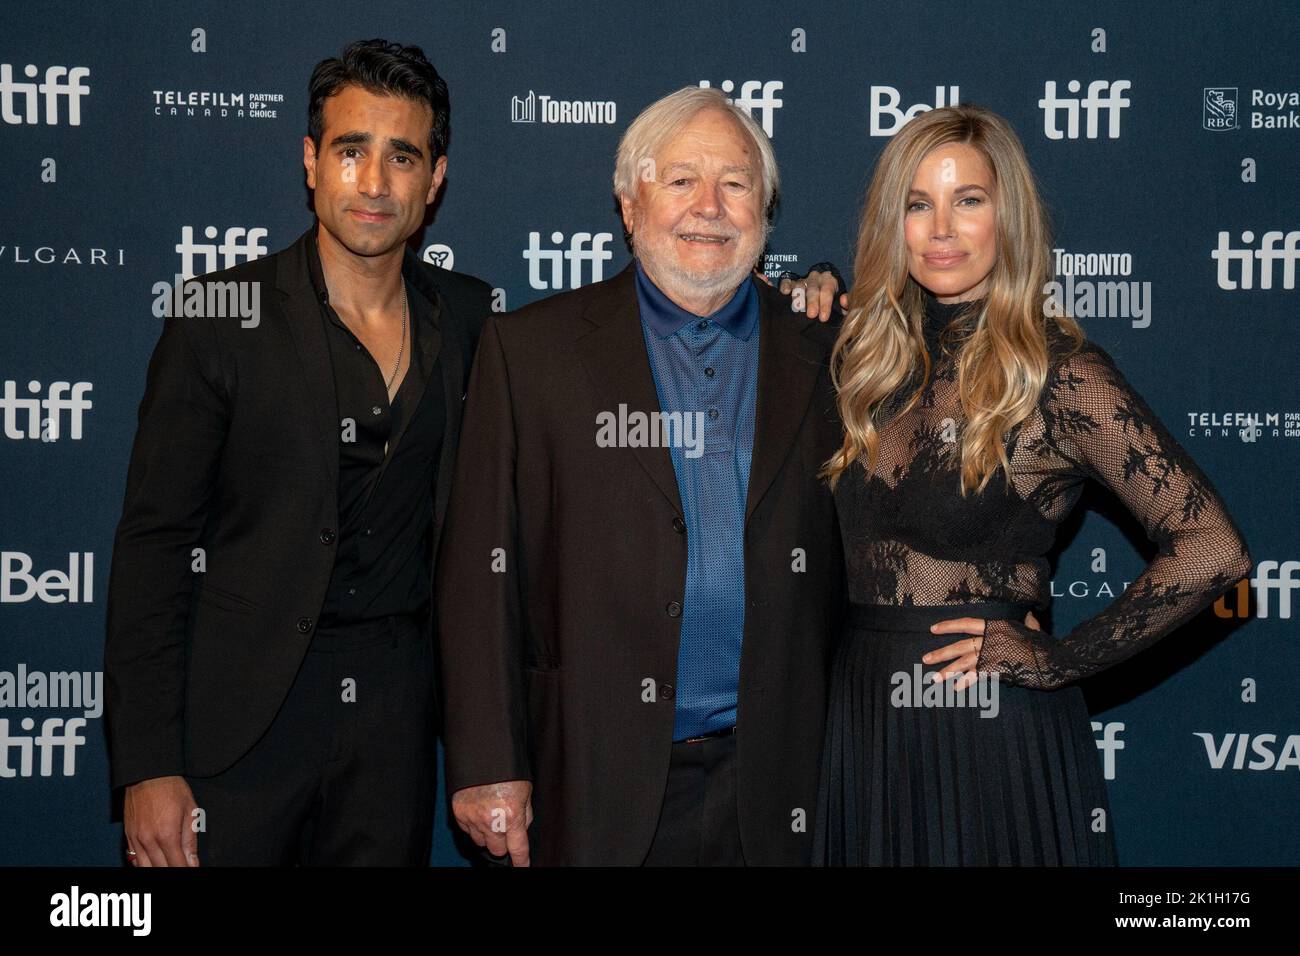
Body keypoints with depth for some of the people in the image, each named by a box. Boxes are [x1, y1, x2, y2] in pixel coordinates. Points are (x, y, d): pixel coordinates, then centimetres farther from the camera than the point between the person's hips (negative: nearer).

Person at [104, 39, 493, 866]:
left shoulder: (471, 318, 4)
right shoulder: (219, 316, -6)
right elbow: (154, 544, -7)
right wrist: (148, 767, -11)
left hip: (397, 710, 3)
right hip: (239, 712, -3)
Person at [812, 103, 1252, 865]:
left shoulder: (1055, 370, -12)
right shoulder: (873, 354, 6)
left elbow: (1212, 550, -18)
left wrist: (1057, 660, -13)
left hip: (993, 735, -5)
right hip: (864, 722, 5)